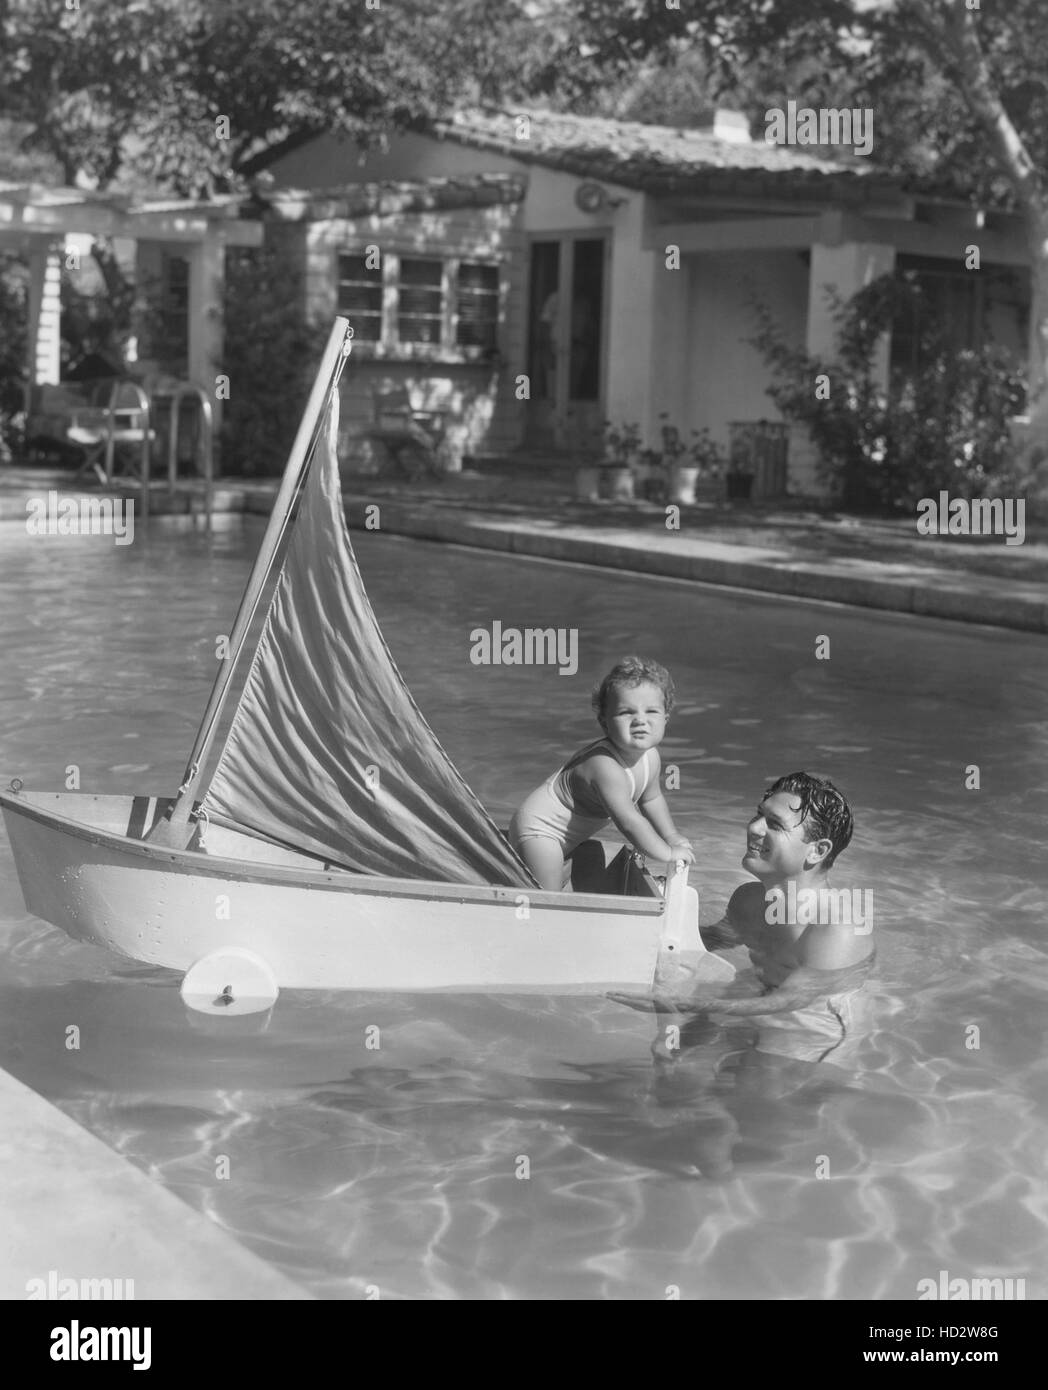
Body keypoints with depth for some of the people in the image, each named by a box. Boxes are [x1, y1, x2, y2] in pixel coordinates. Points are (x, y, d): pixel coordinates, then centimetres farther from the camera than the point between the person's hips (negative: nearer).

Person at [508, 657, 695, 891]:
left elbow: (650, 798, 13)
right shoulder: (605, 767, -38)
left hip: (567, 836, 10)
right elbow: (629, 821, -38)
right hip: (539, 831, -10)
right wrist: (667, 852, -29)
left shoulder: (650, 758, -8)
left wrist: (672, 836, 13)